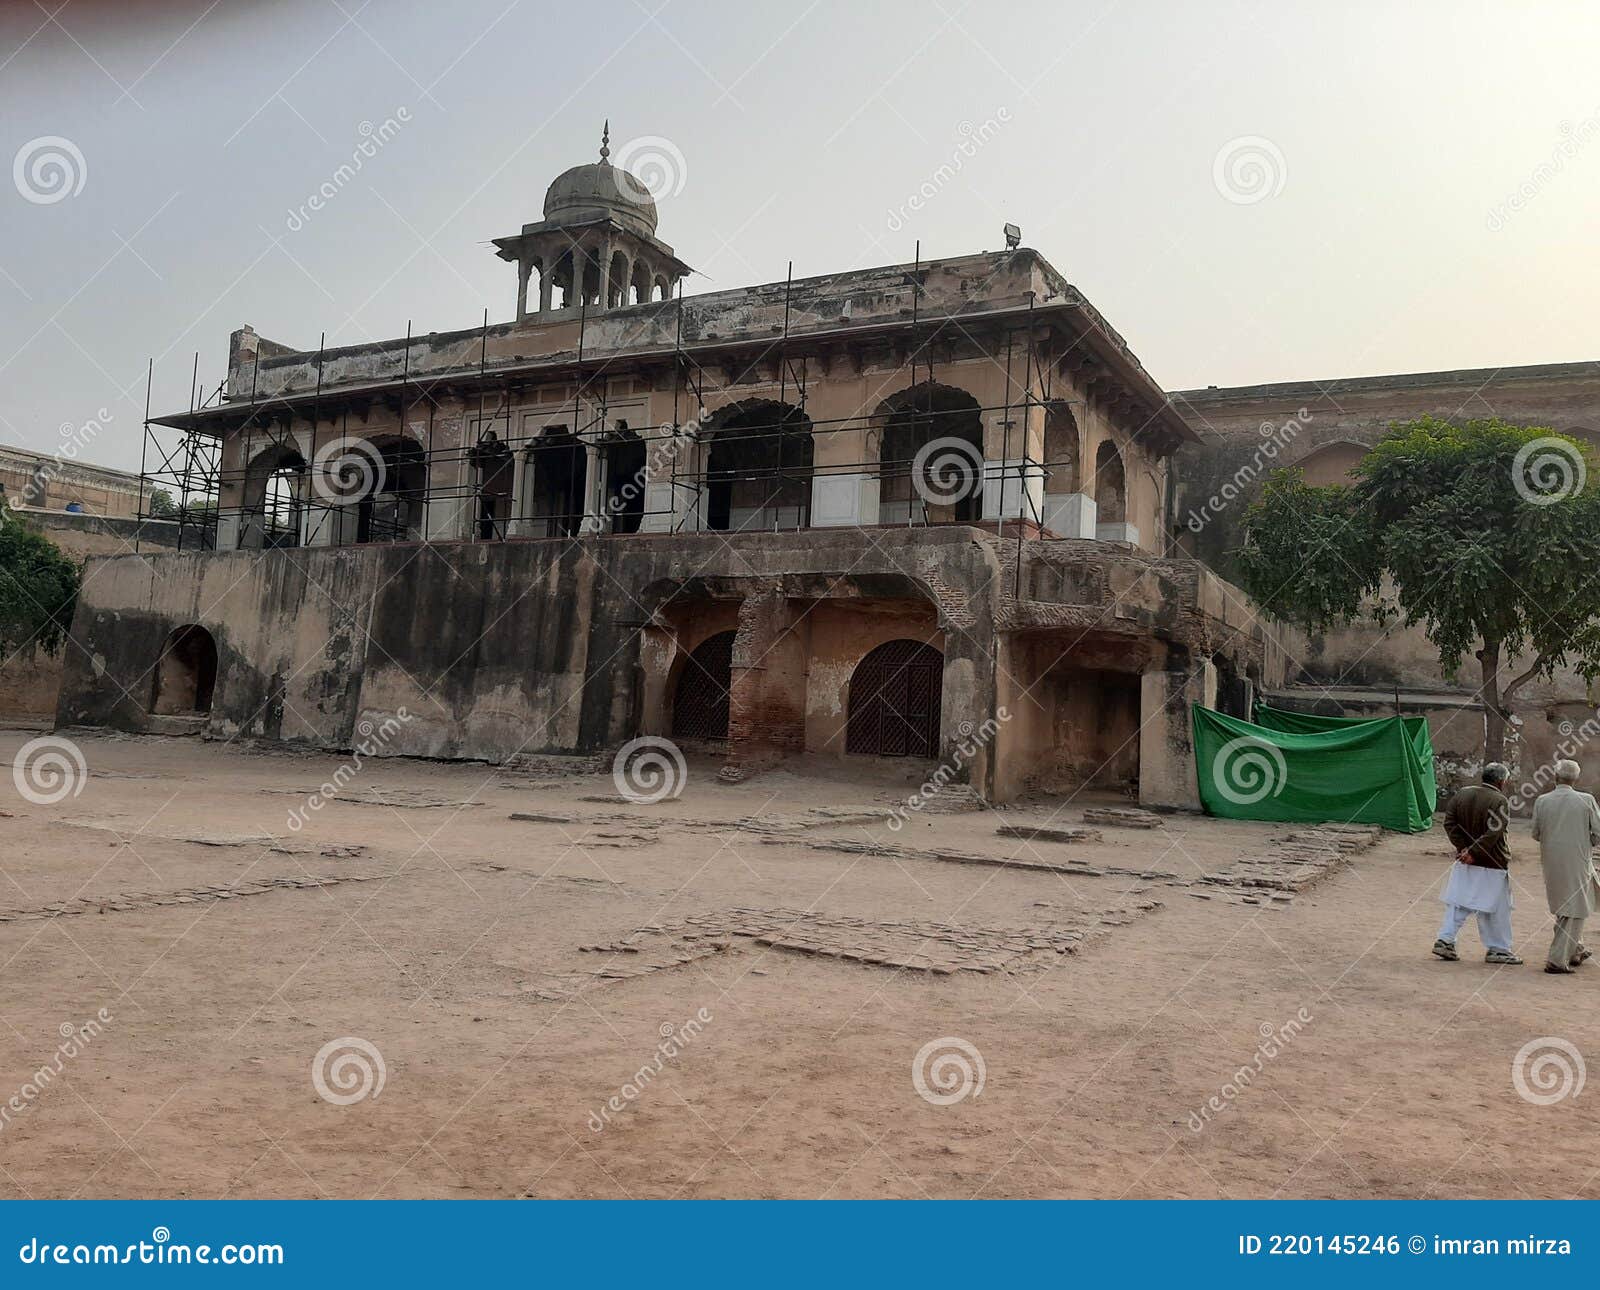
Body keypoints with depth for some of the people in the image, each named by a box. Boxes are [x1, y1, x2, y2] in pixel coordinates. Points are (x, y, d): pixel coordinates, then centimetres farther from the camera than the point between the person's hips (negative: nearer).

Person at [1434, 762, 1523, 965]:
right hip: (1491, 864, -5)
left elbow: (1449, 822, 0)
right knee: (1496, 908, 8)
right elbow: (1493, 833, -21)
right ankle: (1498, 949, 16)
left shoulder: (1462, 794, 3)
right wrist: (1473, 853, -17)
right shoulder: (1500, 801, -14)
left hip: (1464, 862, 5)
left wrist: (1463, 848, -4)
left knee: (1458, 902, 10)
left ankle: (1445, 940, 3)